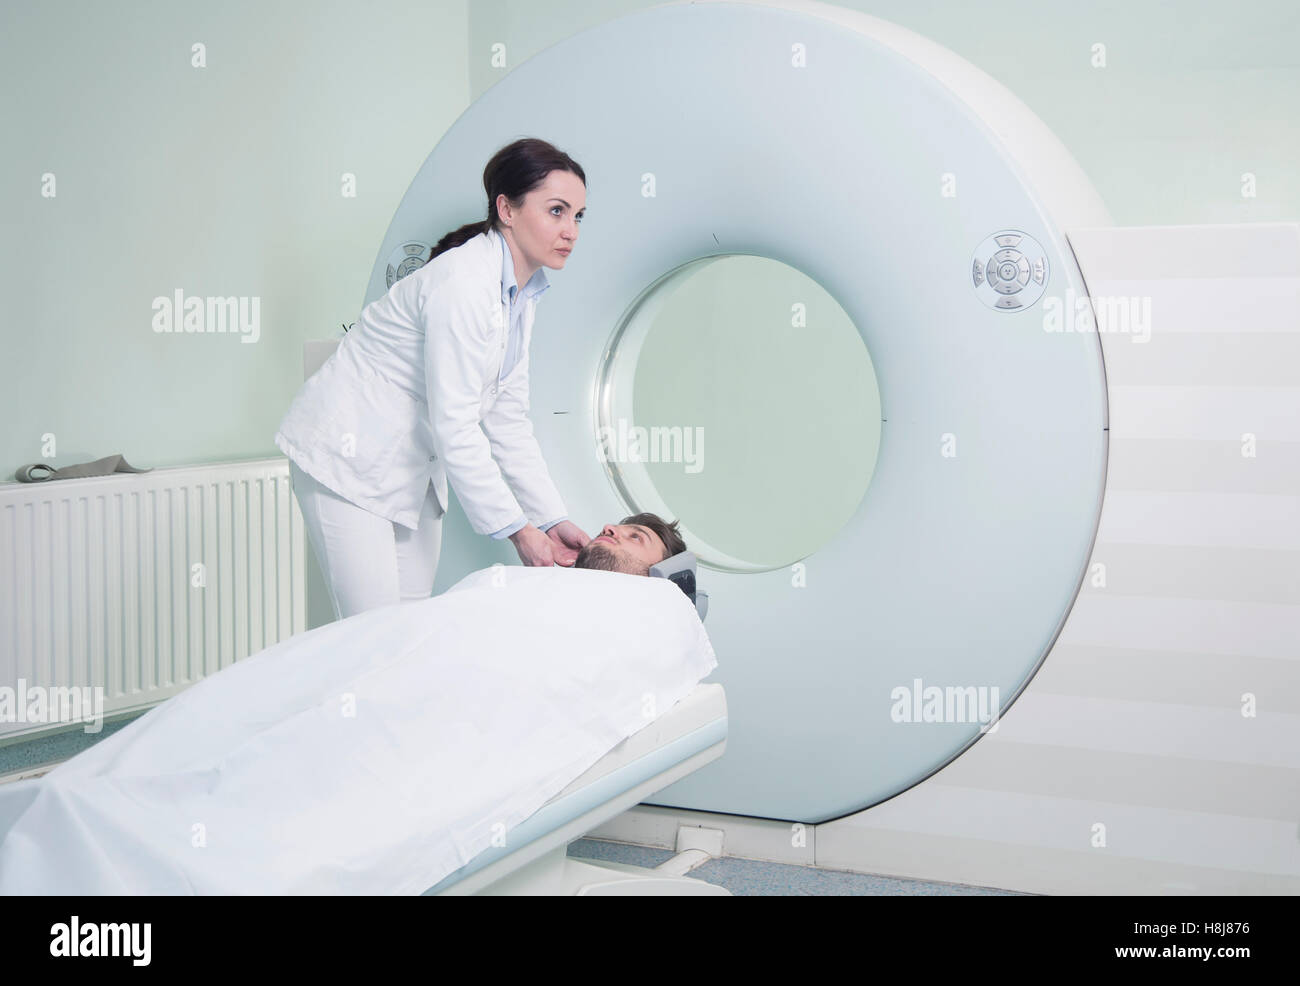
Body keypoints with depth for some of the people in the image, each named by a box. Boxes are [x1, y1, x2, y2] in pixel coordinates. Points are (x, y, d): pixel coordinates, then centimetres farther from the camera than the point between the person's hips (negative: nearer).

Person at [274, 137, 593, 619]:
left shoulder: (521, 292, 3)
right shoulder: (463, 282, -25)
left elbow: (507, 418, 4)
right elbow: (454, 426, -26)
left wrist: (553, 519, -1)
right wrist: (516, 528, -21)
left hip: (414, 465, 9)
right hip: (349, 455, -9)